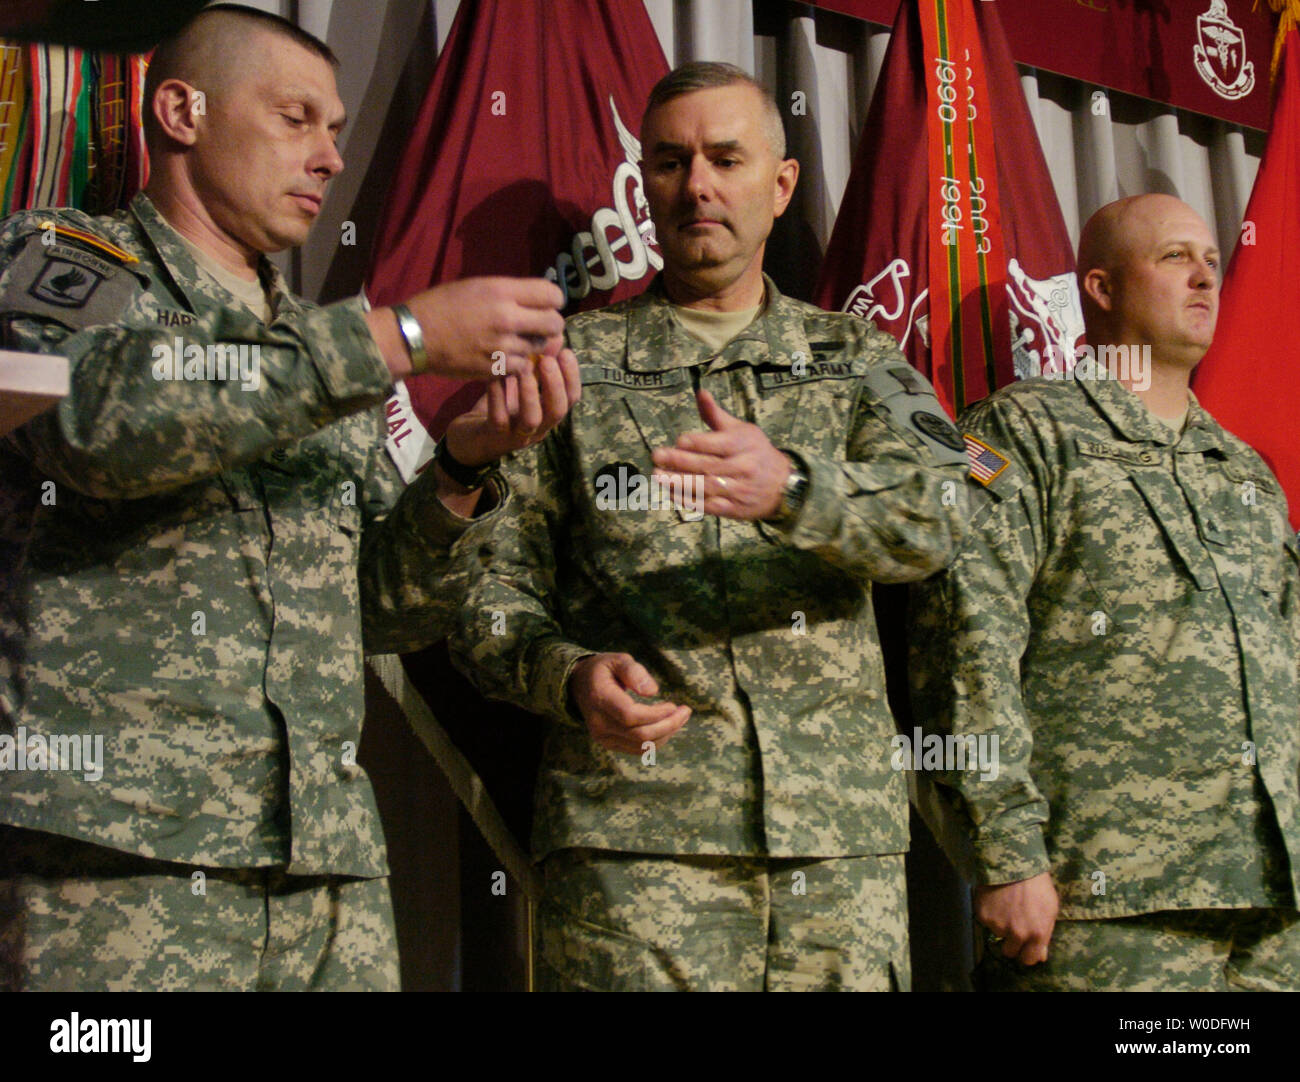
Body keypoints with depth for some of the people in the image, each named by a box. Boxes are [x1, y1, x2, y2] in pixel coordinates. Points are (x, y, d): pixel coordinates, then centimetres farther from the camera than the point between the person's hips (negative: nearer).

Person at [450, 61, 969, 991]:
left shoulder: (857, 359, 14)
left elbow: (936, 513, -6)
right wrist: (570, 675, -15)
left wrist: (791, 487, -27)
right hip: (631, 835, -1)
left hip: (841, 836, 2)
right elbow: (491, 584, 7)